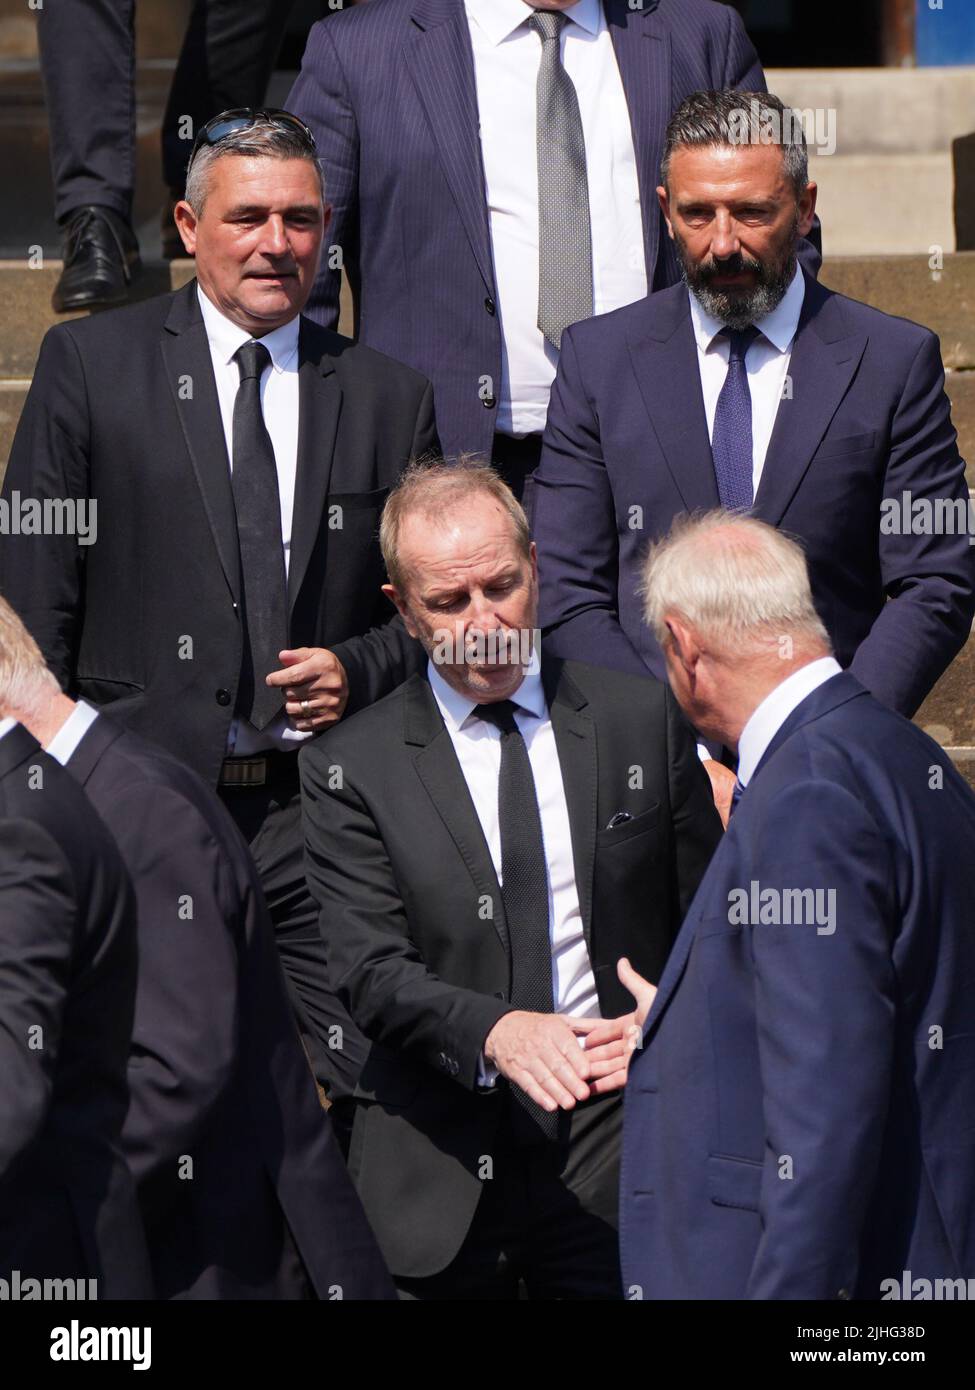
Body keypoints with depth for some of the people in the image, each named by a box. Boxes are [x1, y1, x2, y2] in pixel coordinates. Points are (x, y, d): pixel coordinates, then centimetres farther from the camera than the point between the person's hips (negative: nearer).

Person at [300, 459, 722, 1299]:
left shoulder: (644, 720, 6)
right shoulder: (351, 768, 0)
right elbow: (372, 973, -9)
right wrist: (494, 1030, -27)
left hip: (614, 1157, 1)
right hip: (439, 1166, -1)